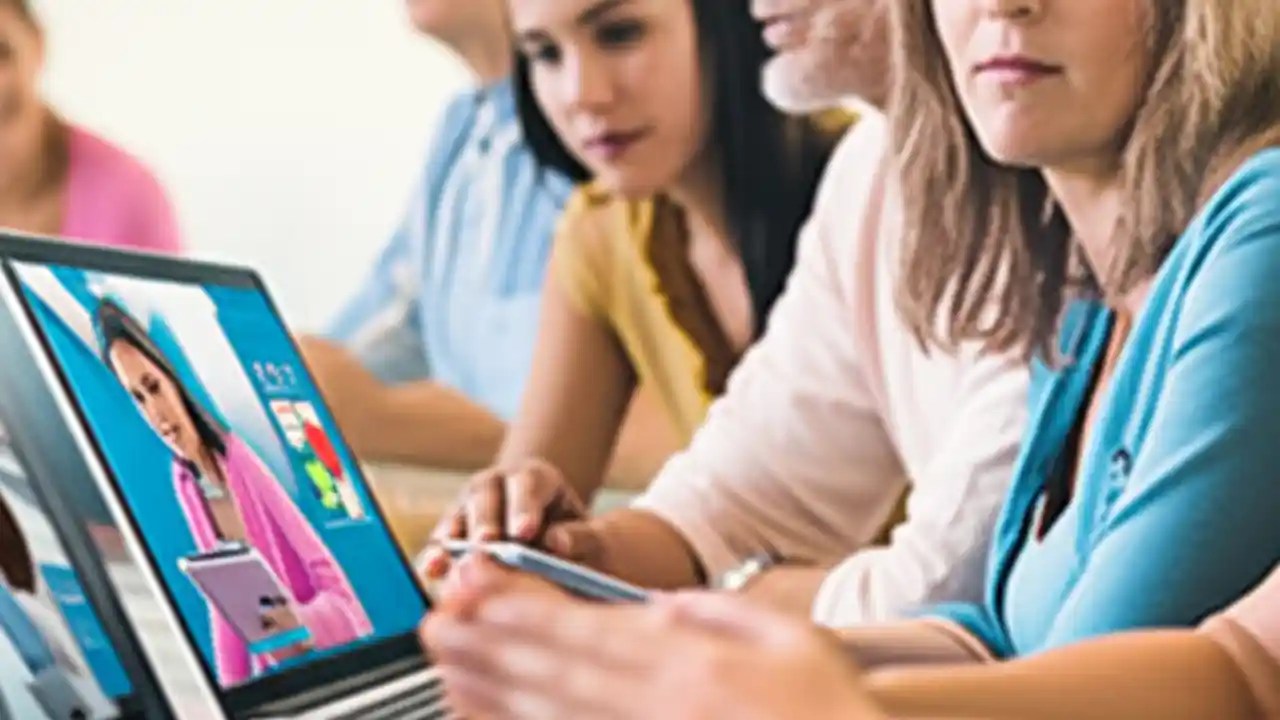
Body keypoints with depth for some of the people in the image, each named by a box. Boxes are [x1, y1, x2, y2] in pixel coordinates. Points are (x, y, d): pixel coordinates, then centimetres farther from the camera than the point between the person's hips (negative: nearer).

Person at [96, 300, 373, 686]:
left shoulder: (243, 463, -16)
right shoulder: (183, 484, -1)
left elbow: (333, 585, -14)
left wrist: (306, 624, -32)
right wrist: (233, 687, 0)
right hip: (269, 674, 4)